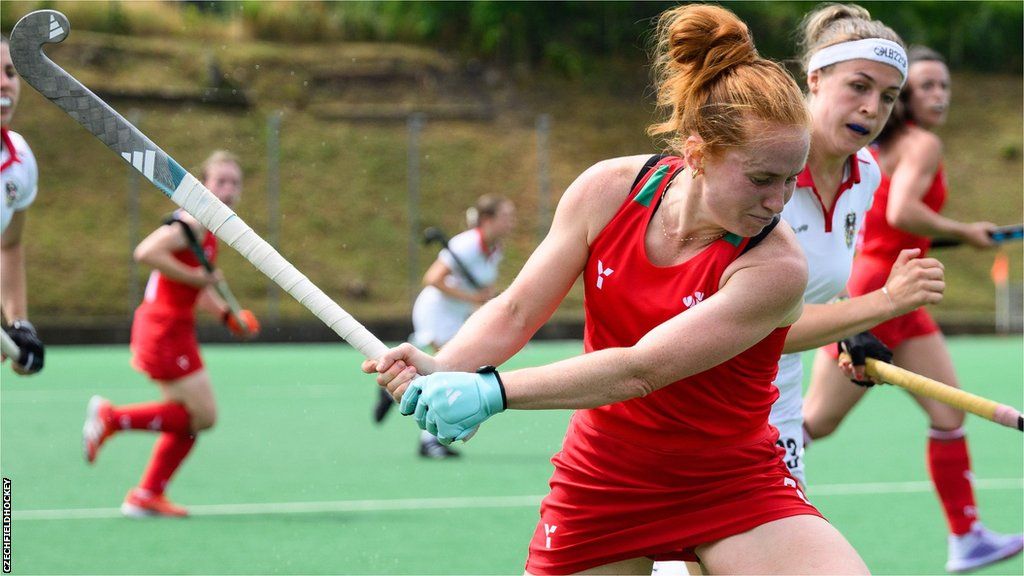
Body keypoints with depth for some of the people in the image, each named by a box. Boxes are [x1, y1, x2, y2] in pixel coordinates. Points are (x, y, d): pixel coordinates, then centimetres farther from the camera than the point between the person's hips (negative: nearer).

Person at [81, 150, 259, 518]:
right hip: (165, 326, -10)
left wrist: (227, 314, 14)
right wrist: (196, 277, -22)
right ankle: (112, 417, -4)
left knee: (187, 420, 12)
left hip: (174, 329, 10)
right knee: (202, 415, -7)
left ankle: (147, 497, 17)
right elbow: (146, 252, -29)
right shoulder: (194, 221, -14)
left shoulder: (210, 229, 17)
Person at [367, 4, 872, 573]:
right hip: (601, 479, 3)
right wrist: (440, 369, -27)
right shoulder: (607, 190, -11)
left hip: (733, 485, -2)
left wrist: (491, 391, -38)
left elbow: (640, 369, -31)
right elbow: (515, 312, -6)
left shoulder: (776, 265, -24)